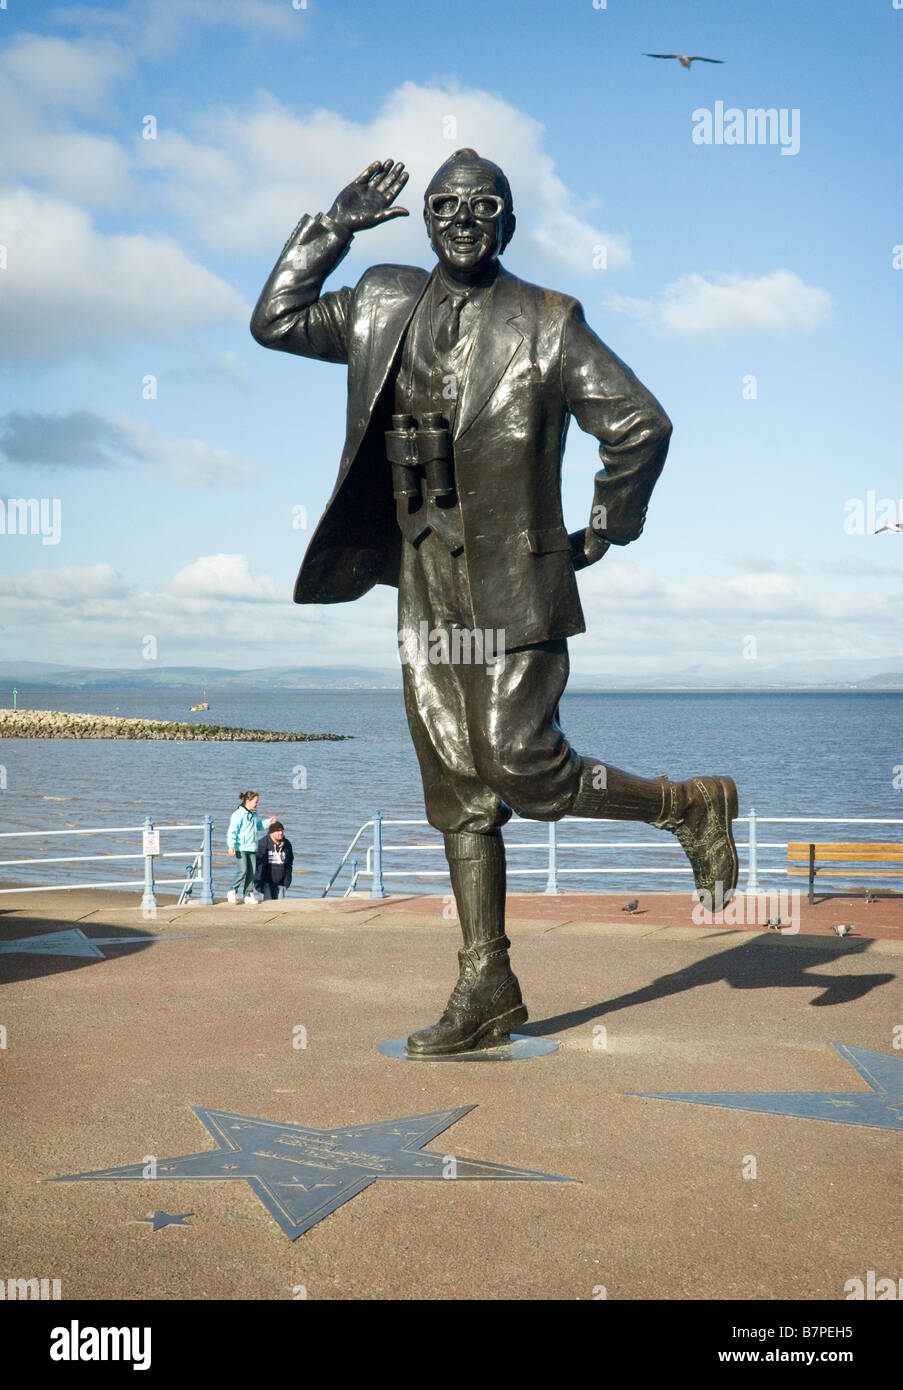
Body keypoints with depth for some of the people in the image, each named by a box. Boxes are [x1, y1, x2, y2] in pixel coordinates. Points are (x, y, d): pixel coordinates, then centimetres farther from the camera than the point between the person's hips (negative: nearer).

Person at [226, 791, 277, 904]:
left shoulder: (254, 814, 14)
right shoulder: (238, 814, -9)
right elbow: (232, 830, -14)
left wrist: (268, 822, 21)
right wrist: (231, 845, -22)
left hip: (252, 847, 7)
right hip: (241, 847, -7)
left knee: (251, 871, 4)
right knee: (243, 870, -14)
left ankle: (248, 895, 11)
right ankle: (232, 892, 1)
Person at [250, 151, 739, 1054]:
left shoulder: (544, 322, -4)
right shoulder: (385, 306, 11)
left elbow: (641, 423, -4)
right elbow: (274, 322, 17)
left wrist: (603, 533, -2)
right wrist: (331, 229, 9)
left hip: (514, 584, -5)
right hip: (425, 586, 6)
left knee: (525, 768, -11)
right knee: (458, 791, 7)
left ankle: (690, 805, 15)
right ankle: (485, 993, 15)